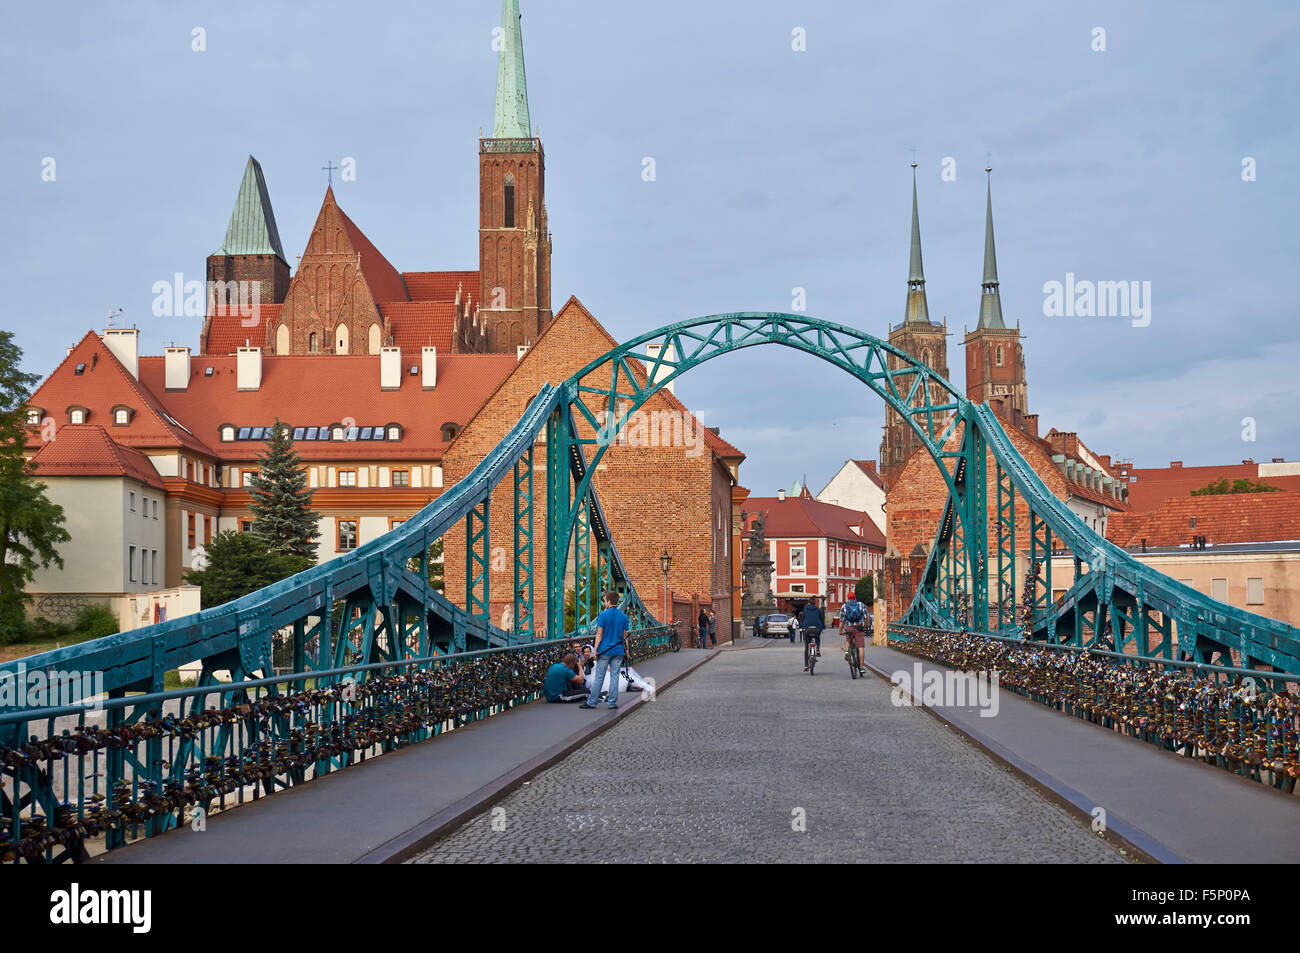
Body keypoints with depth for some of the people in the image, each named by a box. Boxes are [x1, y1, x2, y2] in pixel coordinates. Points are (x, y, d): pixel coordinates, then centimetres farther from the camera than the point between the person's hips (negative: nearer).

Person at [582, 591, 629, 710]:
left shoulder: (603, 615, -8)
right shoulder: (623, 616, 4)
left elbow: (599, 634, -9)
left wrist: (596, 650, -5)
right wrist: (626, 650, 15)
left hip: (605, 651, -3)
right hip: (618, 651, 3)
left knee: (599, 676, 1)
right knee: (615, 676, 6)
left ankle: (592, 701, 6)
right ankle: (613, 703, 6)